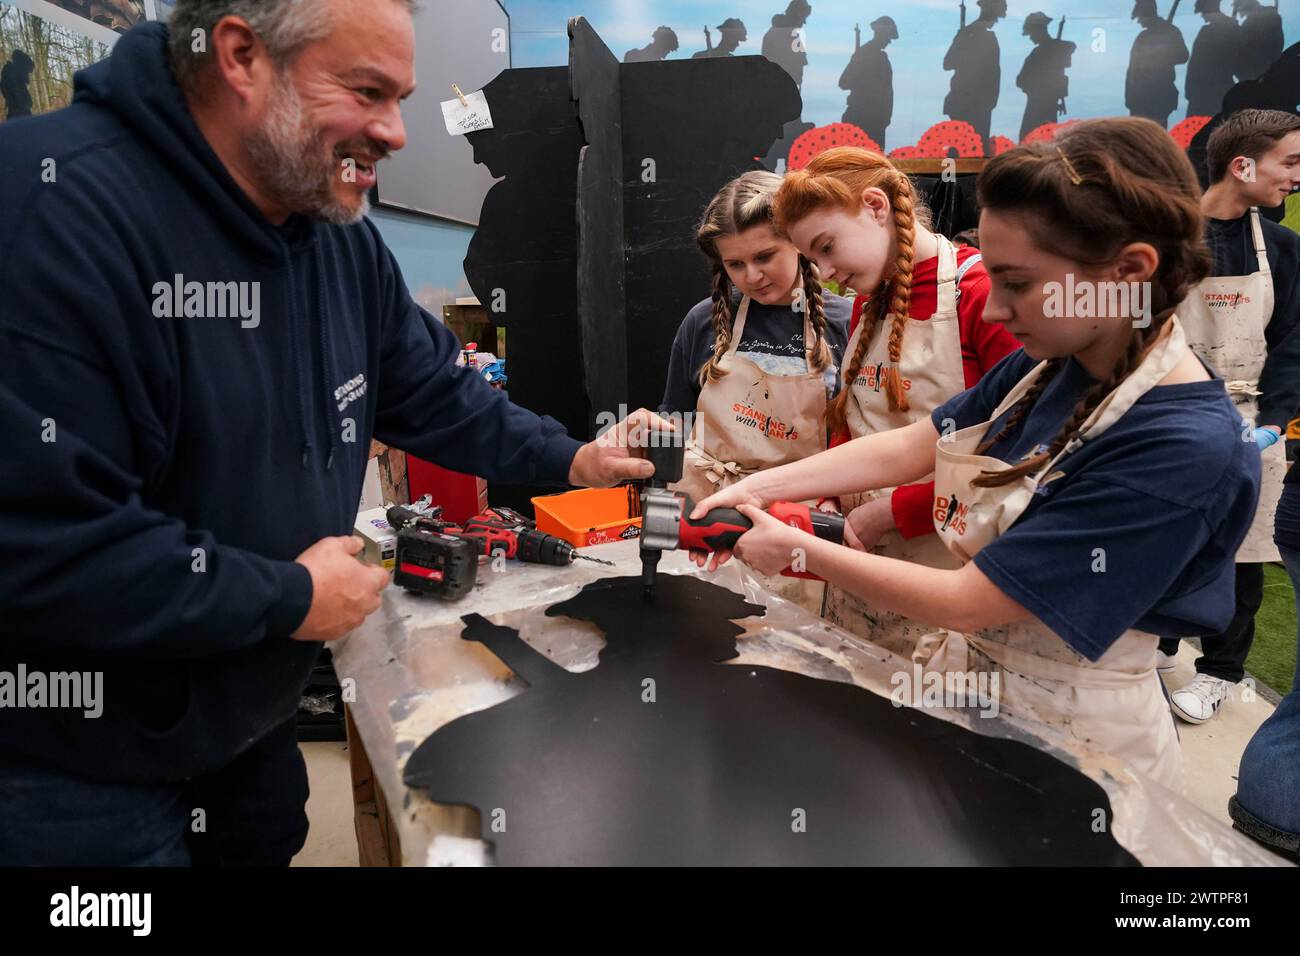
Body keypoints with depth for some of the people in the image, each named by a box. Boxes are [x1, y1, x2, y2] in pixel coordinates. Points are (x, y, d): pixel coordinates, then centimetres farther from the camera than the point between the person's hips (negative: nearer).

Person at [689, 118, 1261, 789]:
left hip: (1065, 726, -6)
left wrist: (795, 548, -18)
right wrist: (758, 489, -7)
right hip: (970, 668, 7)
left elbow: (964, 602, -27)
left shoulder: (1185, 449, -29)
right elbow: (908, 446, 1)